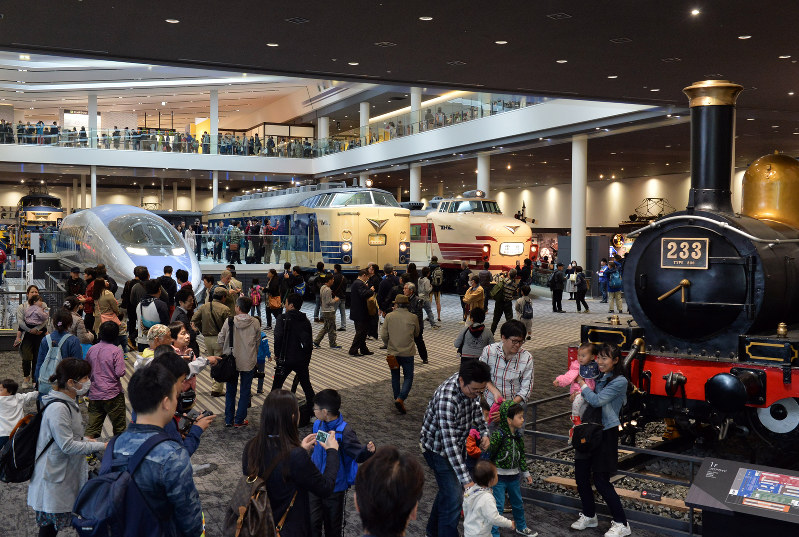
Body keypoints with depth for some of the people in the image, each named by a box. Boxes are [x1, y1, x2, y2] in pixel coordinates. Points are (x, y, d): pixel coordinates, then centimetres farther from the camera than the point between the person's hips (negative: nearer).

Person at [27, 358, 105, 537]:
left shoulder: (68, 403, 8)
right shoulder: (57, 408, -24)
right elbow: (68, 446, -23)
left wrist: (85, 441, 9)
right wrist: (101, 446, -19)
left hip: (67, 473, 9)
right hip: (54, 478, -9)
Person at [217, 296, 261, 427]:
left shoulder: (229, 322, -11)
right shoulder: (255, 323, -9)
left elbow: (220, 340, -4)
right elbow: (258, 342, 0)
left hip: (231, 361, 1)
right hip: (249, 362, 0)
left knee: (230, 390, 15)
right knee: (245, 391, 11)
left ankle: (229, 419, 21)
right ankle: (239, 420, 13)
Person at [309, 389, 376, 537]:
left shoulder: (345, 431, -23)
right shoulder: (318, 425, -3)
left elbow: (359, 455, -22)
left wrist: (368, 450, -44)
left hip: (335, 487, -5)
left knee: (333, 525, 13)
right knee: (312, 522, 11)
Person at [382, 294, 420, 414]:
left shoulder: (389, 316, -5)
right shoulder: (413, 317, -5)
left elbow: (383, 335, -3)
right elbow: (416, 334, 9)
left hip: (392, 352, 2)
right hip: (408, 352, -1)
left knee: (395, 377, 18)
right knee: (408, 377, 6)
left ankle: (397, 399, 22)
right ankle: (401, 398, -13)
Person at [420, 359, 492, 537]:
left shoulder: (471, 385, -14)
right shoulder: (446, 399, -39)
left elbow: (476, 408, 9)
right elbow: (449, 443, -39)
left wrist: (484, 432, -6)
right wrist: (466, 480, -40)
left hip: (455, 444, 9)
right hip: (438, 448, -9)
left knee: (448, 488, 23)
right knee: (454, 497, -11)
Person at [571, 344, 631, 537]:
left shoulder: (619, 381, -14)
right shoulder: (598, 377, 9)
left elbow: (596, 400, -20)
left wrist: (583, 385, -7)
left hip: (606, 433, -7)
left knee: (601, 480, -5)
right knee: (580, 475, 10)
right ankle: (589, 516, 28)